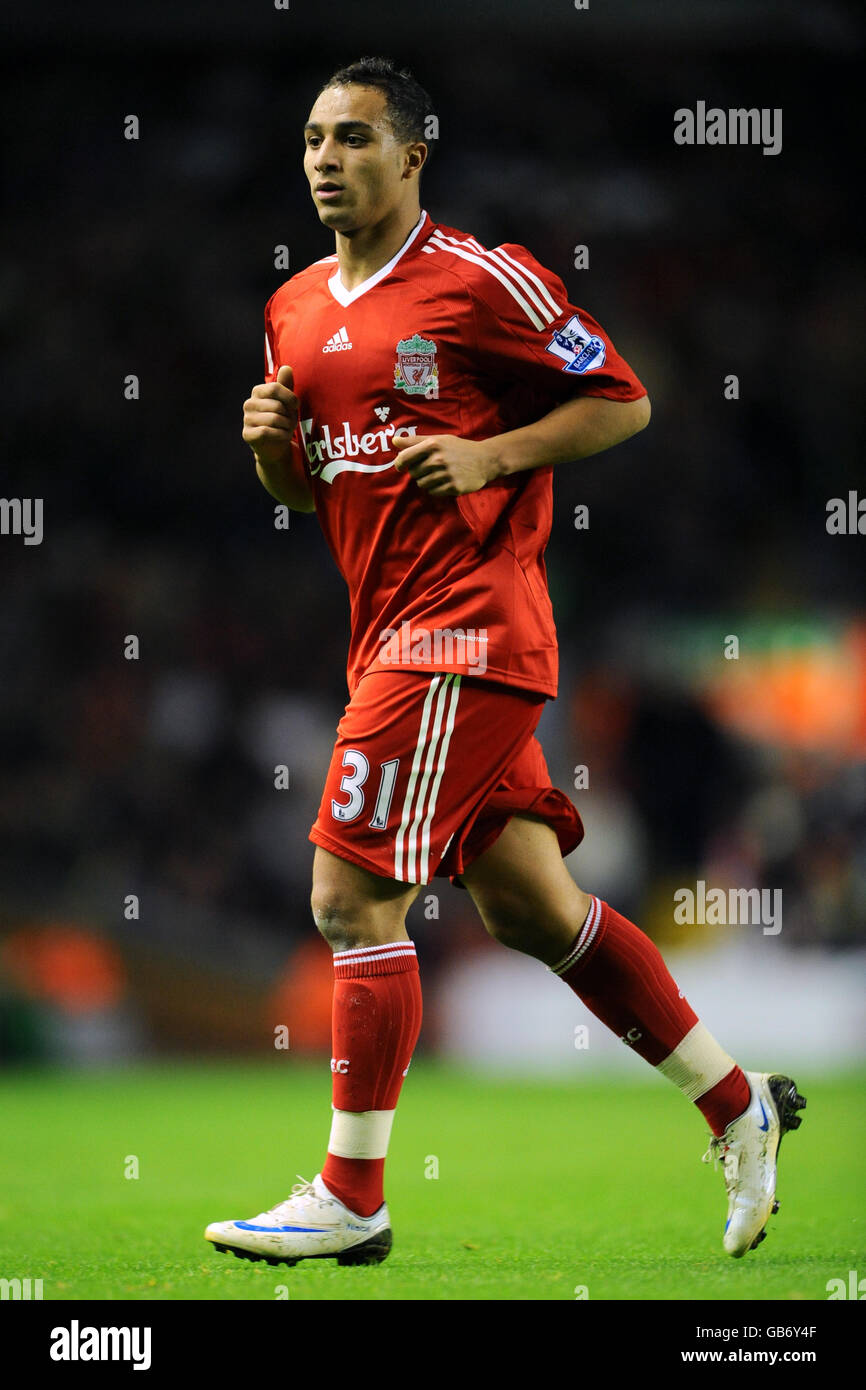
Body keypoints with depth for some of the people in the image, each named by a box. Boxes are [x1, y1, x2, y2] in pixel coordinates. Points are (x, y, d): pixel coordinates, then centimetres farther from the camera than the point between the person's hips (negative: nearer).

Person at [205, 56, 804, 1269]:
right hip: (391, 627, 8)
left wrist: (495, 455, -16)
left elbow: (623, 401, -4)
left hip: (463, 629, -8)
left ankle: (351, 1199, -4)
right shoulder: (296, 309, 15)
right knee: (530, 904, 11)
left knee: (354, 897, -11)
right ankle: (739, 1104, 22)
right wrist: (271, 439, 2)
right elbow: (302, 489, 23)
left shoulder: (483, 281, -8)